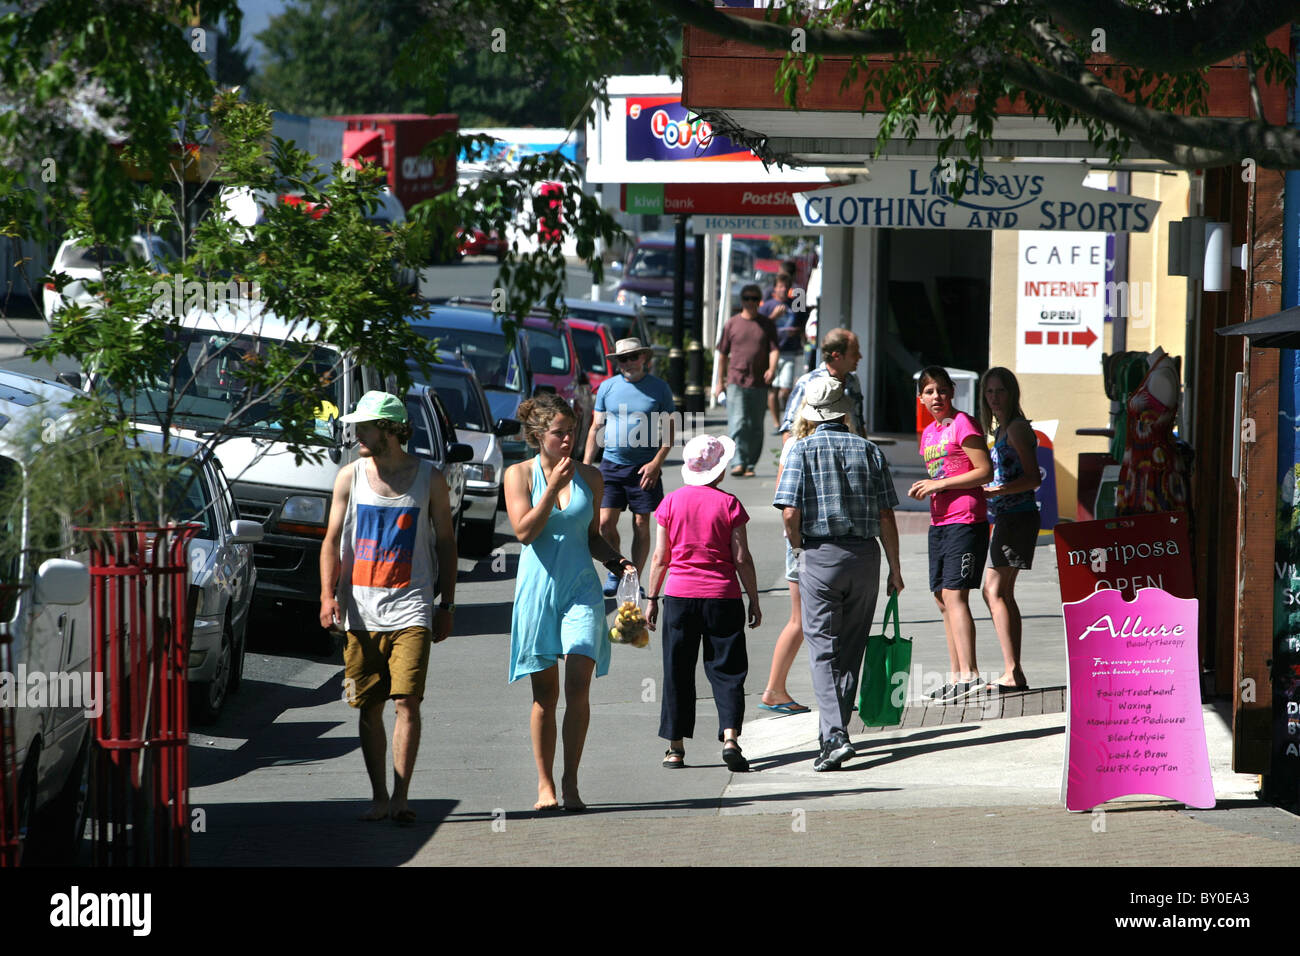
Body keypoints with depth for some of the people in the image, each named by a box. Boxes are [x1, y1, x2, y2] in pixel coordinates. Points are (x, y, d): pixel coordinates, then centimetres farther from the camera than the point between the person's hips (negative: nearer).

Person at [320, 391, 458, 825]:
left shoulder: (429, 478, 3)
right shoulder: (350, 476, 6)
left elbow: (445, 542, 9)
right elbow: (332, 540, 7)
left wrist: (447, 605, 6)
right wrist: (328, 595, -6)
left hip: (409, 609, -2)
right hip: (359, 609, 2)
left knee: (406, 702, -12)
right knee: (369, 707, 4)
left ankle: (401, 797, -13)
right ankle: (379, 797, 13)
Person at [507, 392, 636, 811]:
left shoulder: (589, 477, 8)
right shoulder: (519, 474, 1)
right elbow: (524, 531, -11)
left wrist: (617, 561, 0)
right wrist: (554, 486, -16)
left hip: (581, 589, 1)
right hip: (538, 588, -1)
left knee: (578, 686, -12)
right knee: (544, 693, 3)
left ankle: (570, 783, -4)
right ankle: (545, 785, 13)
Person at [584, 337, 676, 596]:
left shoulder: (659, 388, 1)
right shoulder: (607, 387, 6)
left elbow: (669, 430, 3)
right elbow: (596, 428, 11)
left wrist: (656, 462, -10)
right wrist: (585, 465, 5)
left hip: (644, 467, -1)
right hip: (612, 465, 2)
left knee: (641, 525, 1)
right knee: (606, 522, -5)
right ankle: (615, 571, 15)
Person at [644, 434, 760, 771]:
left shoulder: (672, 502, 1)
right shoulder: (728, 504, -5)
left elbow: (660, 557, 3)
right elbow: (742, 558, -5)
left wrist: (652, 598, 12)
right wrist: (754, 600, 4)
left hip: (679, 595, 2)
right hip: (722, 598, -2)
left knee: (678, 671, 8)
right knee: (726, 670, 5)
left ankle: (676, 746, 10)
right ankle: (730, 737, -11)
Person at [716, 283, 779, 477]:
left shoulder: (767, 324, 8)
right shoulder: (732, 324, 7)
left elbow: (774, 349, 1)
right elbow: (723, 354, 12)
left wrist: (772, 369, -20)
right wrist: (720, 381, 11)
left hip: (759, 383, 1)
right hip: (736, 381, -1)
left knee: (755, 427, 4)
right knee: (738, 423, -13)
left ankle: (750, 465, 11)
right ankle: (738, 463, -18)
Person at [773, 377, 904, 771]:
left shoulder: (803, 451, -4)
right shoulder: (869, 450, 4)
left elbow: (790, 514, -13)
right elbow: (886, 517, 3)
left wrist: (799, 548, 7)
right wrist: (895, 569, 11)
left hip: (820, 557, -3)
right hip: (866, 554, 3)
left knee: (823, 650, -2)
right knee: (851, 650, 14)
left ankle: (835, 736, -17)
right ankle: (834, 732, 21)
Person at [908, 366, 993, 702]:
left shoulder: (963, 424, -8)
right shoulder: (928, 433, 17)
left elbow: (984, 471, -13)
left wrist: (940, 484, -15)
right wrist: (923, 489, 7)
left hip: (966, 521, -9)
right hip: (939, 522, 9)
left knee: (954, 594, -16)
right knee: (942, 598, 8)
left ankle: (970, 674, -19)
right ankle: (956, 675, 12)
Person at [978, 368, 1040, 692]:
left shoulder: (1017, 428, -9)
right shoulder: (1001, 430, 19)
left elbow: (1033, 479, -15)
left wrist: (996, 491, -24)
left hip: (1017, 516, -10)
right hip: (1004, 518, 10)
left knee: (994, 591, -14)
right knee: (1004, 594, 9)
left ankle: (1011, 673, -18)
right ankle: (1014, 674, 10)